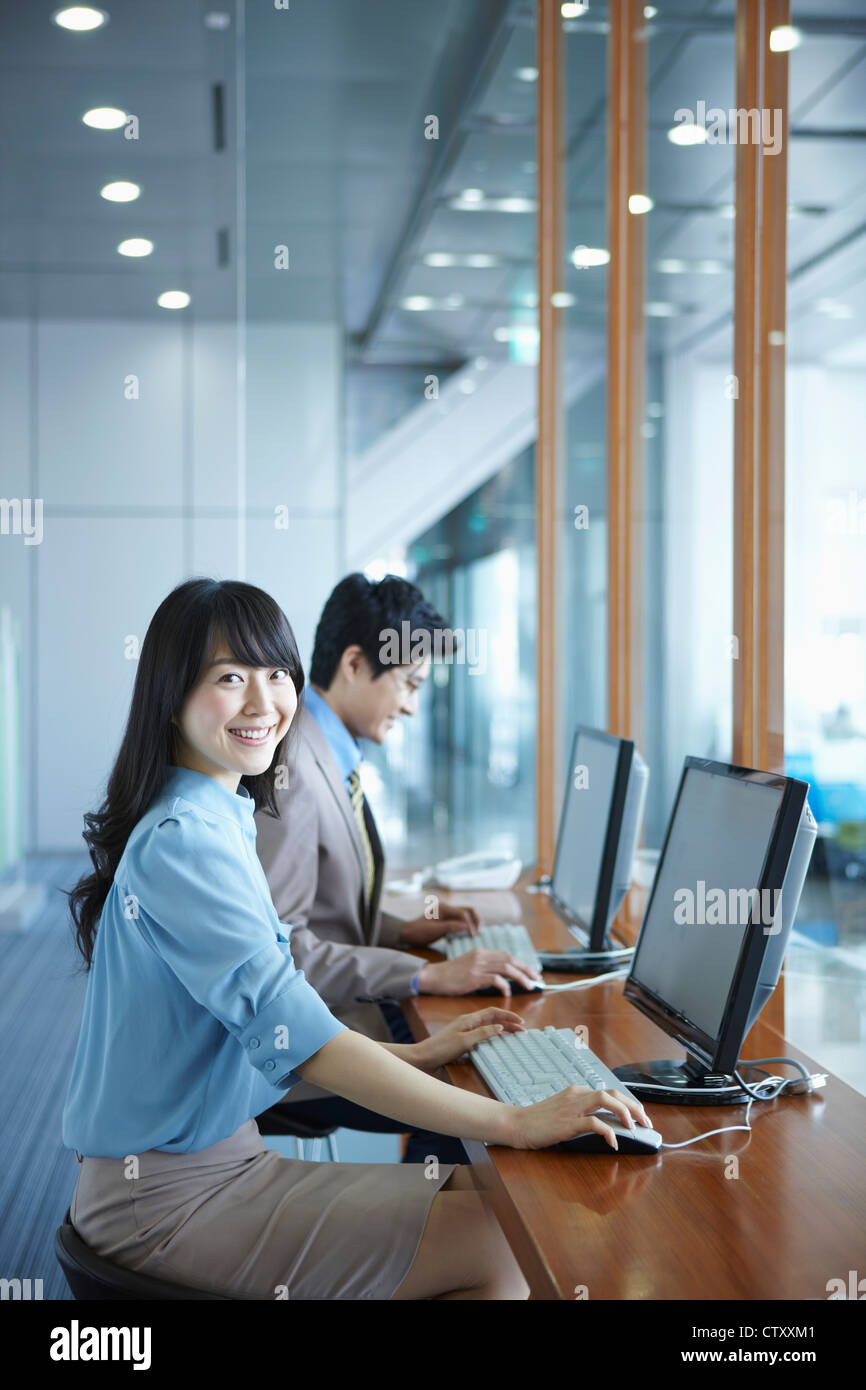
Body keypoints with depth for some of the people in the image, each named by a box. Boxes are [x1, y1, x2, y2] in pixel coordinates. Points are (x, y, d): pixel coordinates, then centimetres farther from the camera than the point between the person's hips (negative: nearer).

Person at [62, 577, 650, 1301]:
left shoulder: (217, 823, 11)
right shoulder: (181, 842, -21)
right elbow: (292, 1033, -29)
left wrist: (416, 1055, 7)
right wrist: (514, 1122, -29)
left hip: (221, 1159, 9)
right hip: (168, 1196, -9)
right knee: (499, 1247, -11)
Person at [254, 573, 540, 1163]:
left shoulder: (331, 758, 10)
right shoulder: (285, 770, -21)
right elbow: (273, 948, -26)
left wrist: (400, 931, 7)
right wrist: (427, 975, -25)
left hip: (334, 1006, 10)